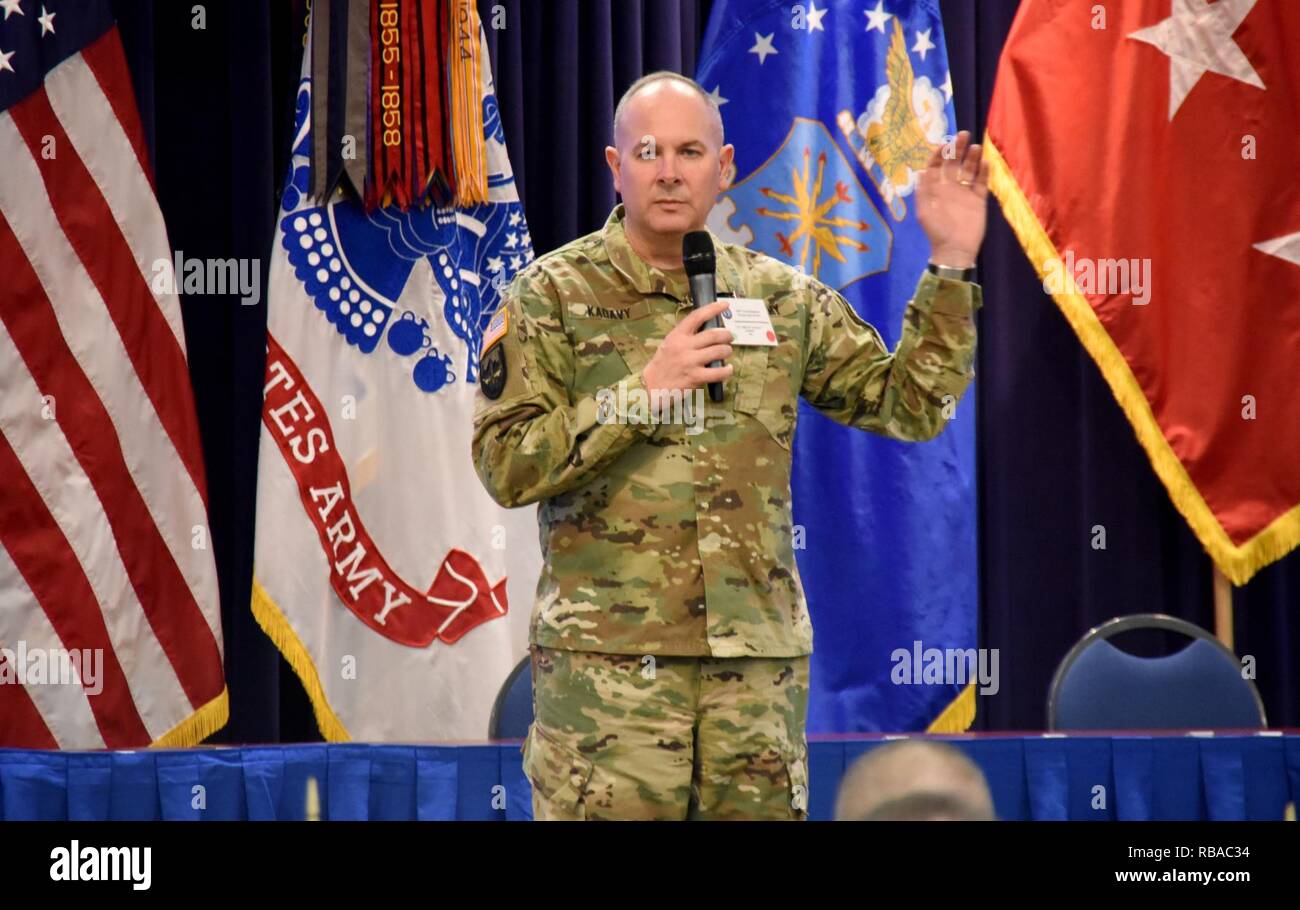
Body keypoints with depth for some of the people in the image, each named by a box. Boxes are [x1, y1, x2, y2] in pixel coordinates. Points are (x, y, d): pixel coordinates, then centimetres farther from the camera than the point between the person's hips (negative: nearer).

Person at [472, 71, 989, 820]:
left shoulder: (784, 300, 11)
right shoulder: (552, 297, 1)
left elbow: (910, 405, 10)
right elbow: (506, 466, -6)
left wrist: (952, 266, 2)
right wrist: (646, 391, -14)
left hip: (761, 665, 4)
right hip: (608, 663, -4)